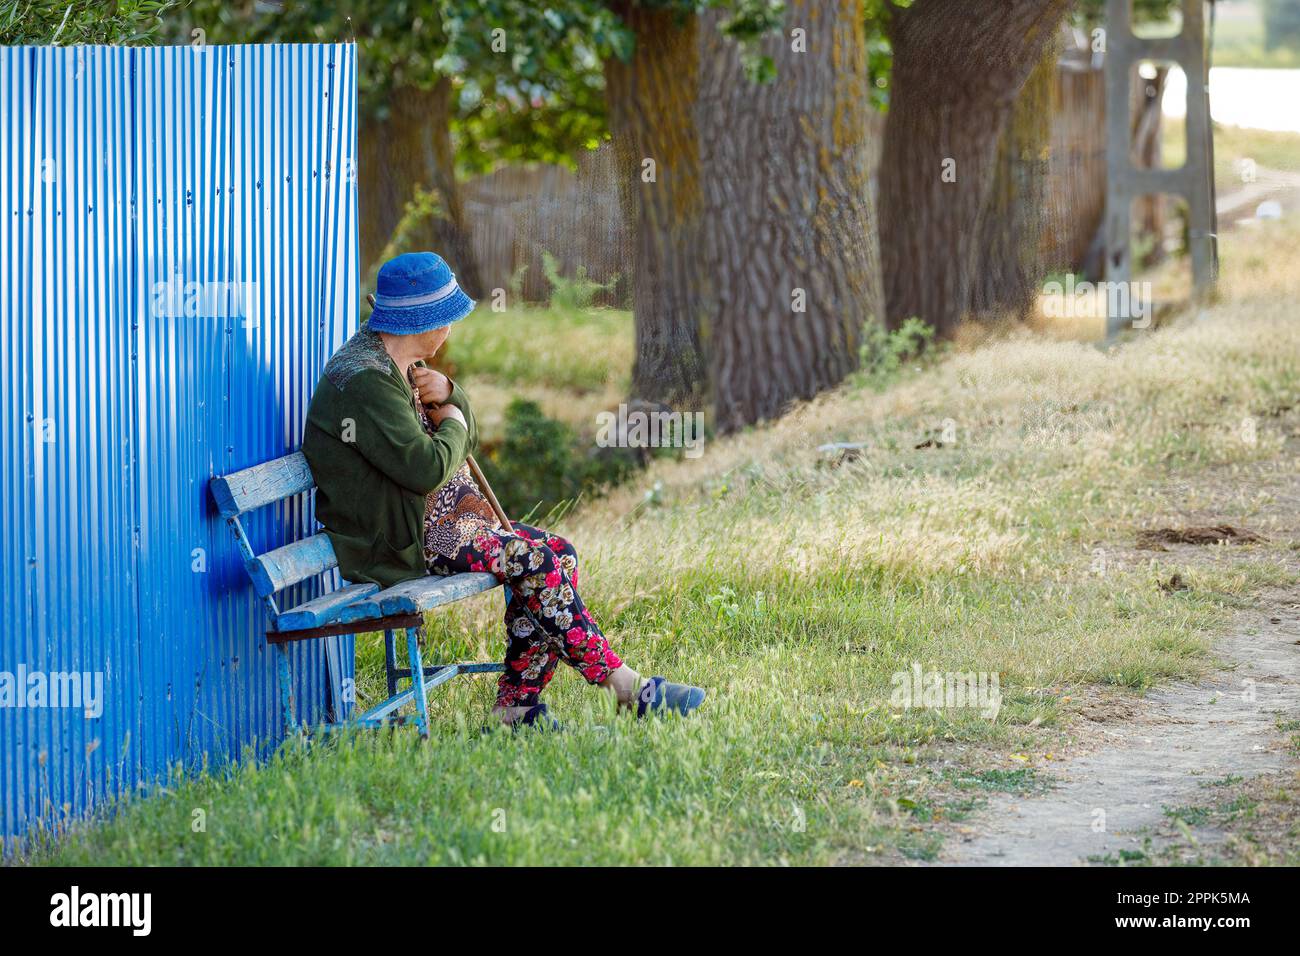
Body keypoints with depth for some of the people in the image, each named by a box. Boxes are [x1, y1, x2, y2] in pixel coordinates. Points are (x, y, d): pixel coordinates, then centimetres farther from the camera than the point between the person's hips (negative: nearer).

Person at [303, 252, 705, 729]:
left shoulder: (402, 368, 15)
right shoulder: (364, 380, -19)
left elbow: (467, 440, 20)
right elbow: (426, 469, -26)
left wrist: (448, 395, -2)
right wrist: (451, 422, -5)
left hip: (437, 520, 11)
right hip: (405, 541, -11)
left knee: (558, 552, -1)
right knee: (534, 561, -20)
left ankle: (517, 706, -4)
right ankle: (625, 687, -12)